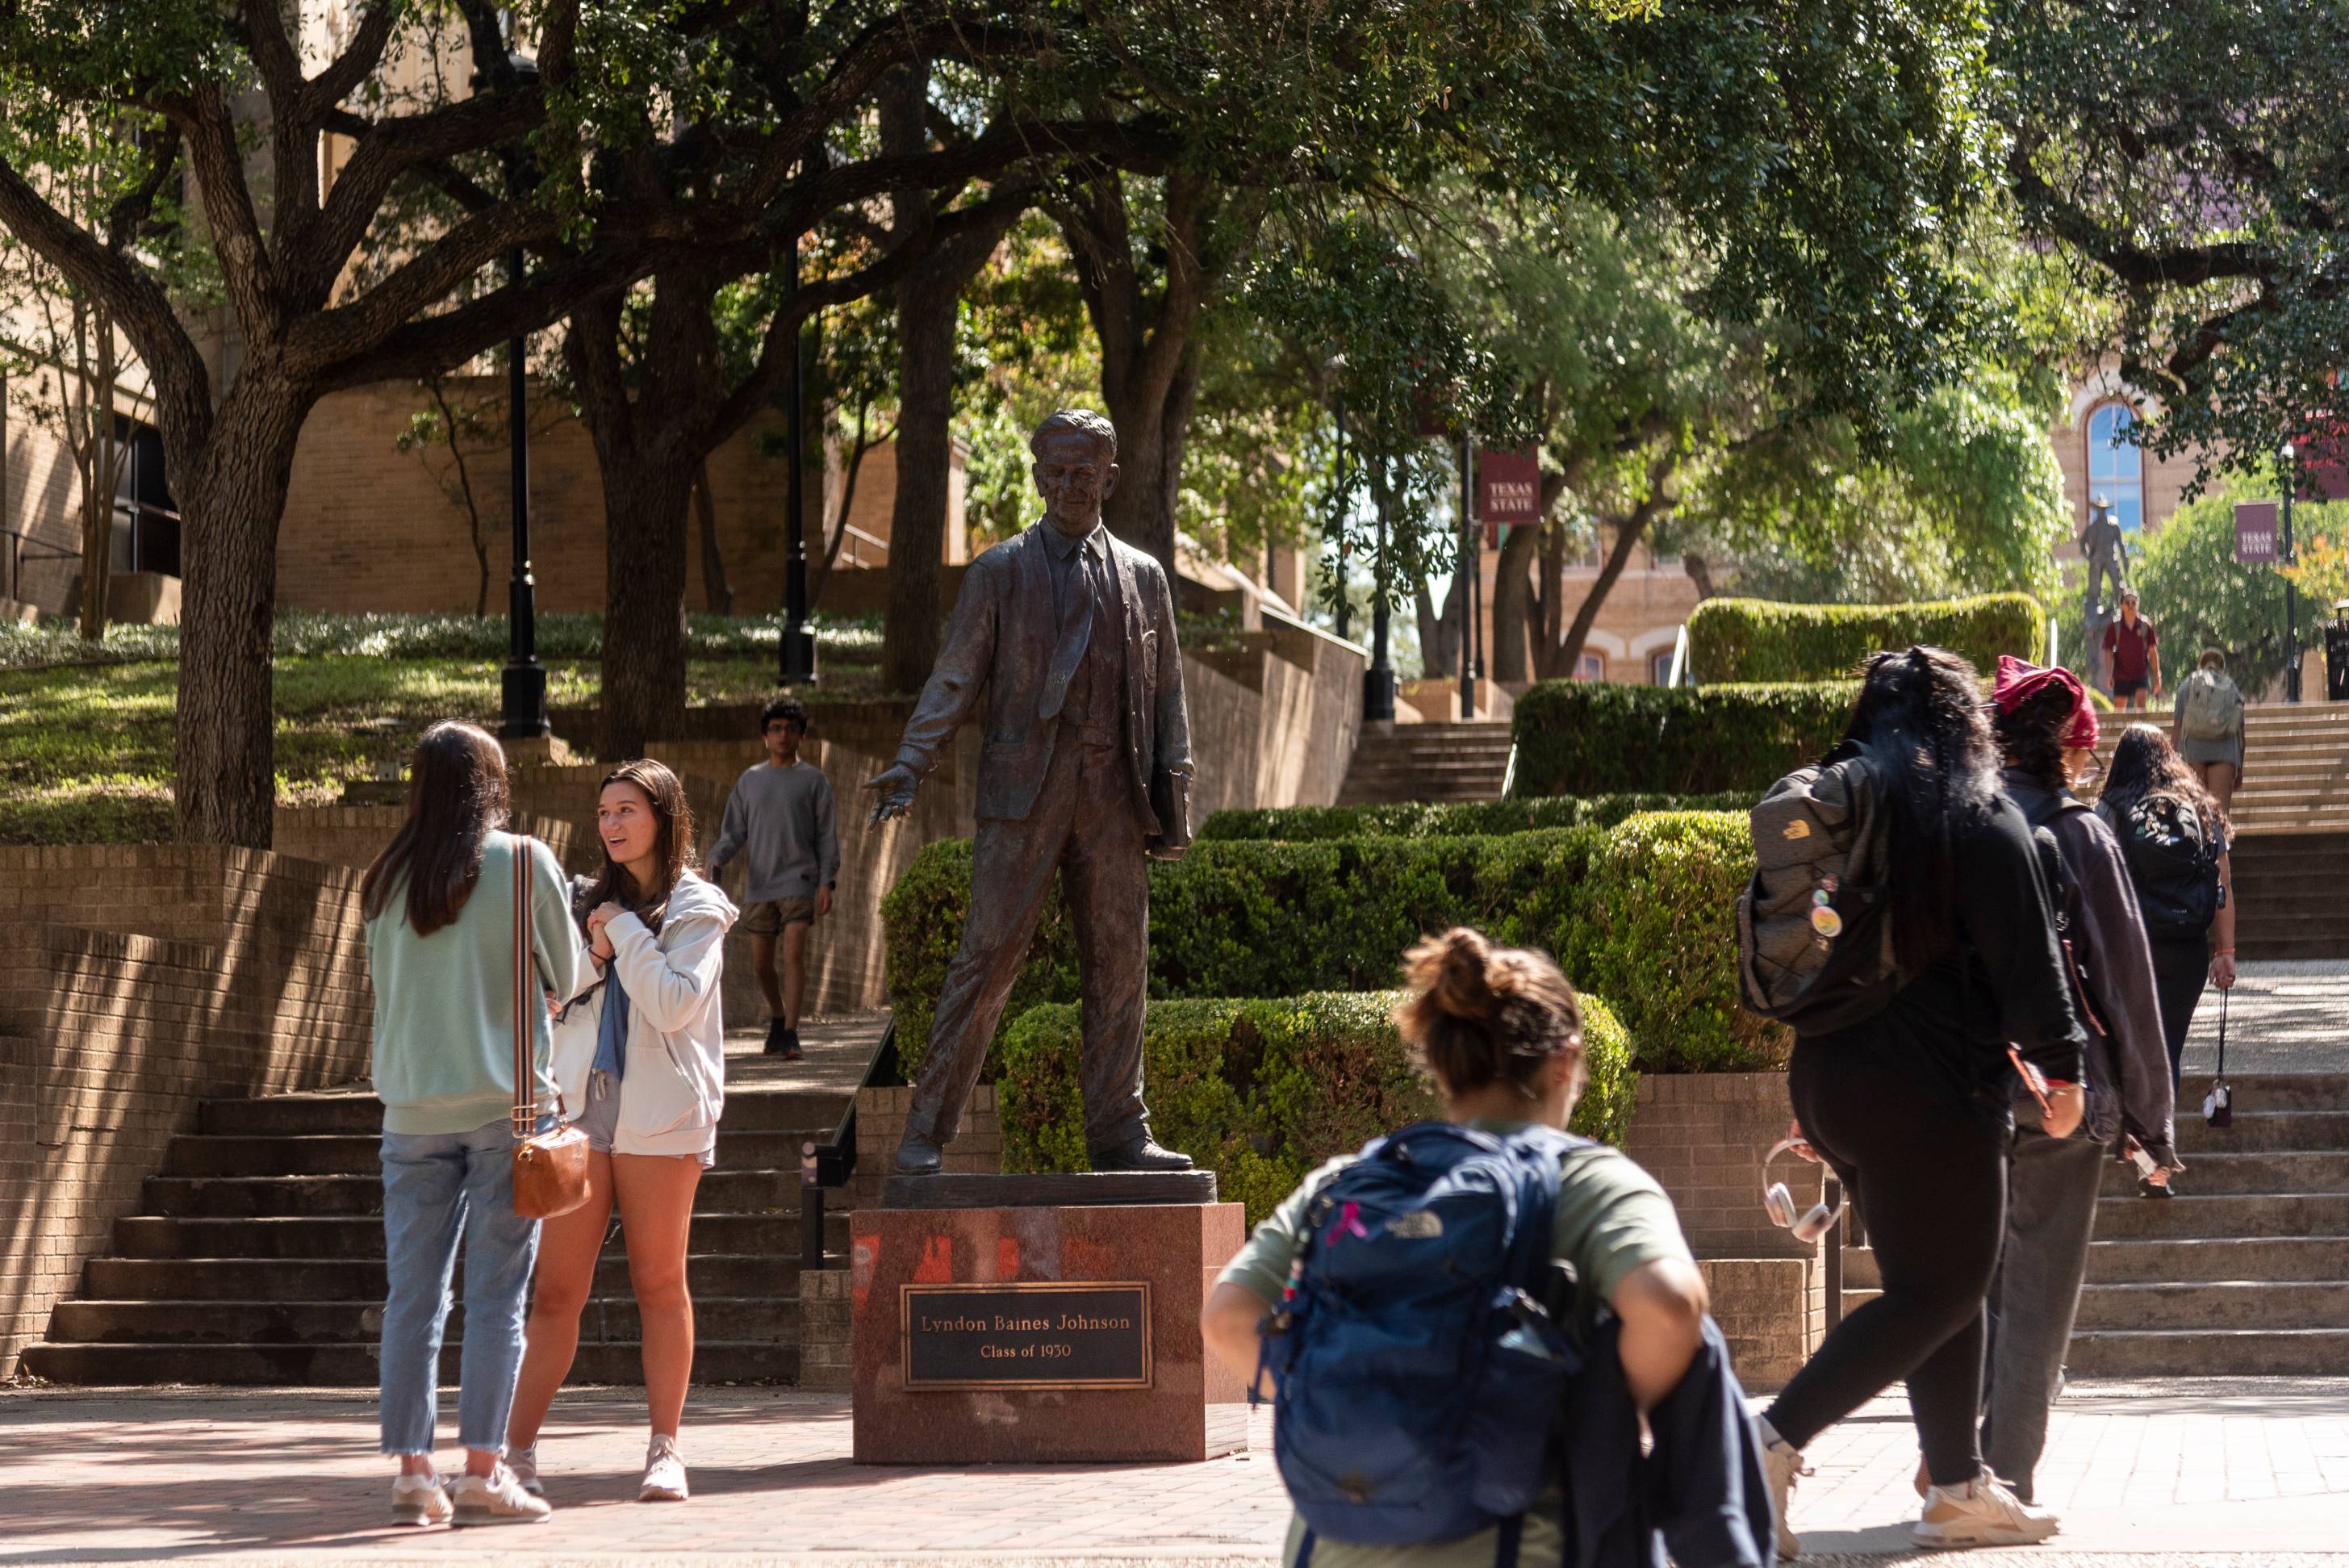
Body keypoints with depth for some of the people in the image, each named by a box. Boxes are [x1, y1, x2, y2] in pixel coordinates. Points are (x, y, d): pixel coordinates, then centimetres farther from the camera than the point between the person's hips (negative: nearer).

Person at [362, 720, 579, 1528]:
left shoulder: (388, 877, 6)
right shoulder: (524, 863, -3)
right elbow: (566, 975, 5)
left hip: (413, 1106, 3)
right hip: (504, 1100, -3)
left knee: (412, 1293, 4)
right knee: (496, 1294, 0)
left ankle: (412, 1470, 2)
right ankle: (481, 1471, -3)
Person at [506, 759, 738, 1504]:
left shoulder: (696, 909, 2)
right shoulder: (588, 900, 16)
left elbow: (676, 1004, -13)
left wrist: (623, 931, -7)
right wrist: (594, 953, -6)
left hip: (659, 1113, -4)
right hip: (582, 1103, 4)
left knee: (659, 1282, 3)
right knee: (556, 1289, 0)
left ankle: (665, 1449, 9)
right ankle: (518, 1449, 0)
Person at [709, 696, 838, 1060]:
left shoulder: (814, 780, 4)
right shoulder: (749, 780, 12)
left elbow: (827, 835, 2)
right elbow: (734, 832, 11)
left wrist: (827, 883, -8)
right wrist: (717, 861, -9)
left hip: (800, 883, -3)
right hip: (759, 886, 4)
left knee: (794, 954, -16)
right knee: (761, 961, 8)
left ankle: (790, 1035, -20)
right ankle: (777, 1017, 32)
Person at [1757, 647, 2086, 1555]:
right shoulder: (1980, 819, -8)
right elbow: (2027, 960, -10)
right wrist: (2060, 1065, 0)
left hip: (1831, 1081, 7)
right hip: (1934, 1095, -7)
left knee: (1940, 1281, 16)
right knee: (1940, 1292, -1)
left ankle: (1958, 1487, 18)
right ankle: (1775, 1441, -15)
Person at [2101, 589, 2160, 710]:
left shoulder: (2146, 627, -1)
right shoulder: (2114, 628, -1)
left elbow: (2153, 653, 4)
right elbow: (2108, 654, 0)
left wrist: (2157, 678, 3)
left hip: (2141, 676, -1)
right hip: (2121, 676, 1)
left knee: (2141, 703, -22)